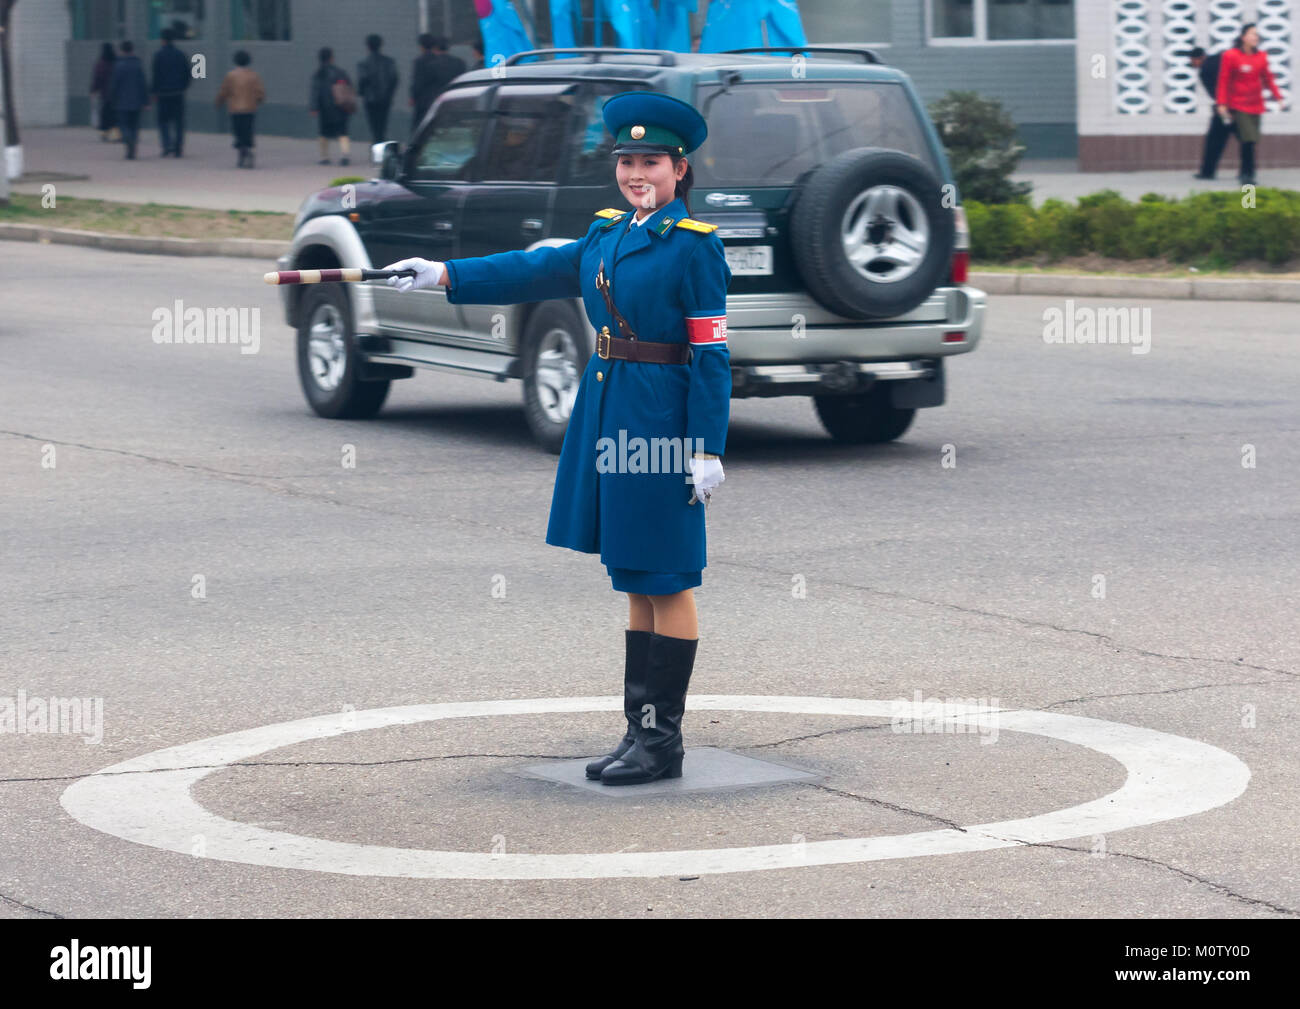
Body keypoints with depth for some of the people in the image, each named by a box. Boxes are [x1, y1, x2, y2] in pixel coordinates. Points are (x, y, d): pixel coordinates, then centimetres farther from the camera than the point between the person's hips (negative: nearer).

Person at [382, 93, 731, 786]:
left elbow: (711, 355, -11)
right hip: (607, 416, 8)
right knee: (634, 580, 11)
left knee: (665, 580, -2)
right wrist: (440, 275, 6)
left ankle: (663, 741, 4)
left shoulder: (694, 246, -9)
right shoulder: (609, 236, 13)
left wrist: (708, 448, -14)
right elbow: (534, 272, 13)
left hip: (661, 419, -8)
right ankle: (640, 729, 16)